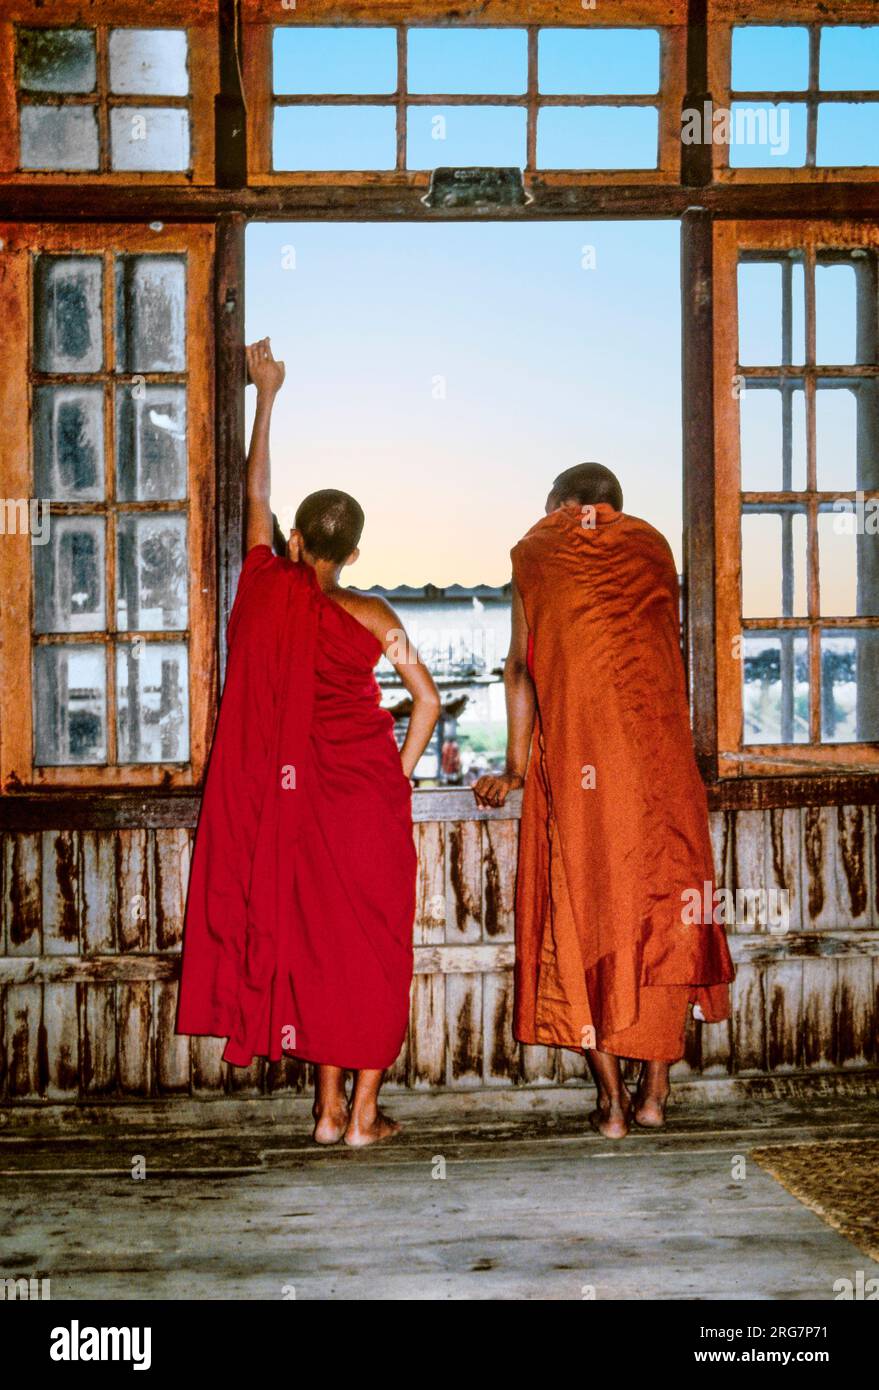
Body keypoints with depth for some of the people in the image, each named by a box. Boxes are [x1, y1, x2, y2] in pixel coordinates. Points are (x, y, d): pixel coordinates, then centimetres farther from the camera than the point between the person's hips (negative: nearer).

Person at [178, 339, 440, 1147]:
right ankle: (365, 1112, 10)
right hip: (367, 798, -3)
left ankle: (328, 1109, 18)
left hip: (297, 799, 3)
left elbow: (256, 491, 13)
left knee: (313, 939, 12)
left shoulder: (263, 587, -1)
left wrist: (266, 393, 23)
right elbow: (428, 700, -6)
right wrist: (401, 775, 7)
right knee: (373, 945, 5)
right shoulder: (370, 618, -7)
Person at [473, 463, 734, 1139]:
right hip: (660, 760, 2)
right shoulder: (653, 547, 17)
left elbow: (521, 664, 9)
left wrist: (516, 767, 15)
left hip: (576, 761, -2)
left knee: (583, 916, 4)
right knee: (664, 912, 10)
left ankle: (612, 1100, 4)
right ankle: (655, 1091, 13)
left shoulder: (536, 551, 12)